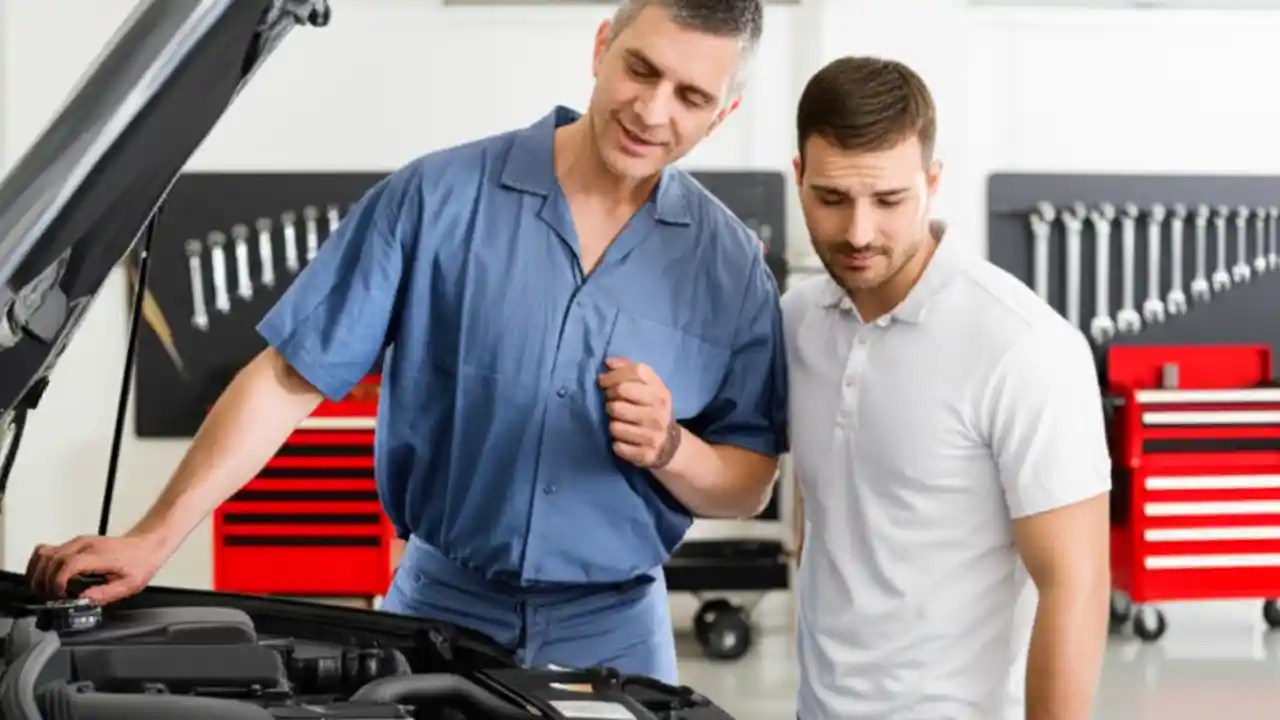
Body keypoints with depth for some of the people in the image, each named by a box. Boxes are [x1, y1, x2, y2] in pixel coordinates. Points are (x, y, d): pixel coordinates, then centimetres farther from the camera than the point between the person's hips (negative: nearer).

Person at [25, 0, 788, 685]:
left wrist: (669, 449, -20)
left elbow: (751, 487, 2)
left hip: (611, 631, 1)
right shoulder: (439, 199, -8)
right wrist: (154, 537, -16)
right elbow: (290, 377, -9)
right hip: (439, 605, -1)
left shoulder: (730, 265, -3)